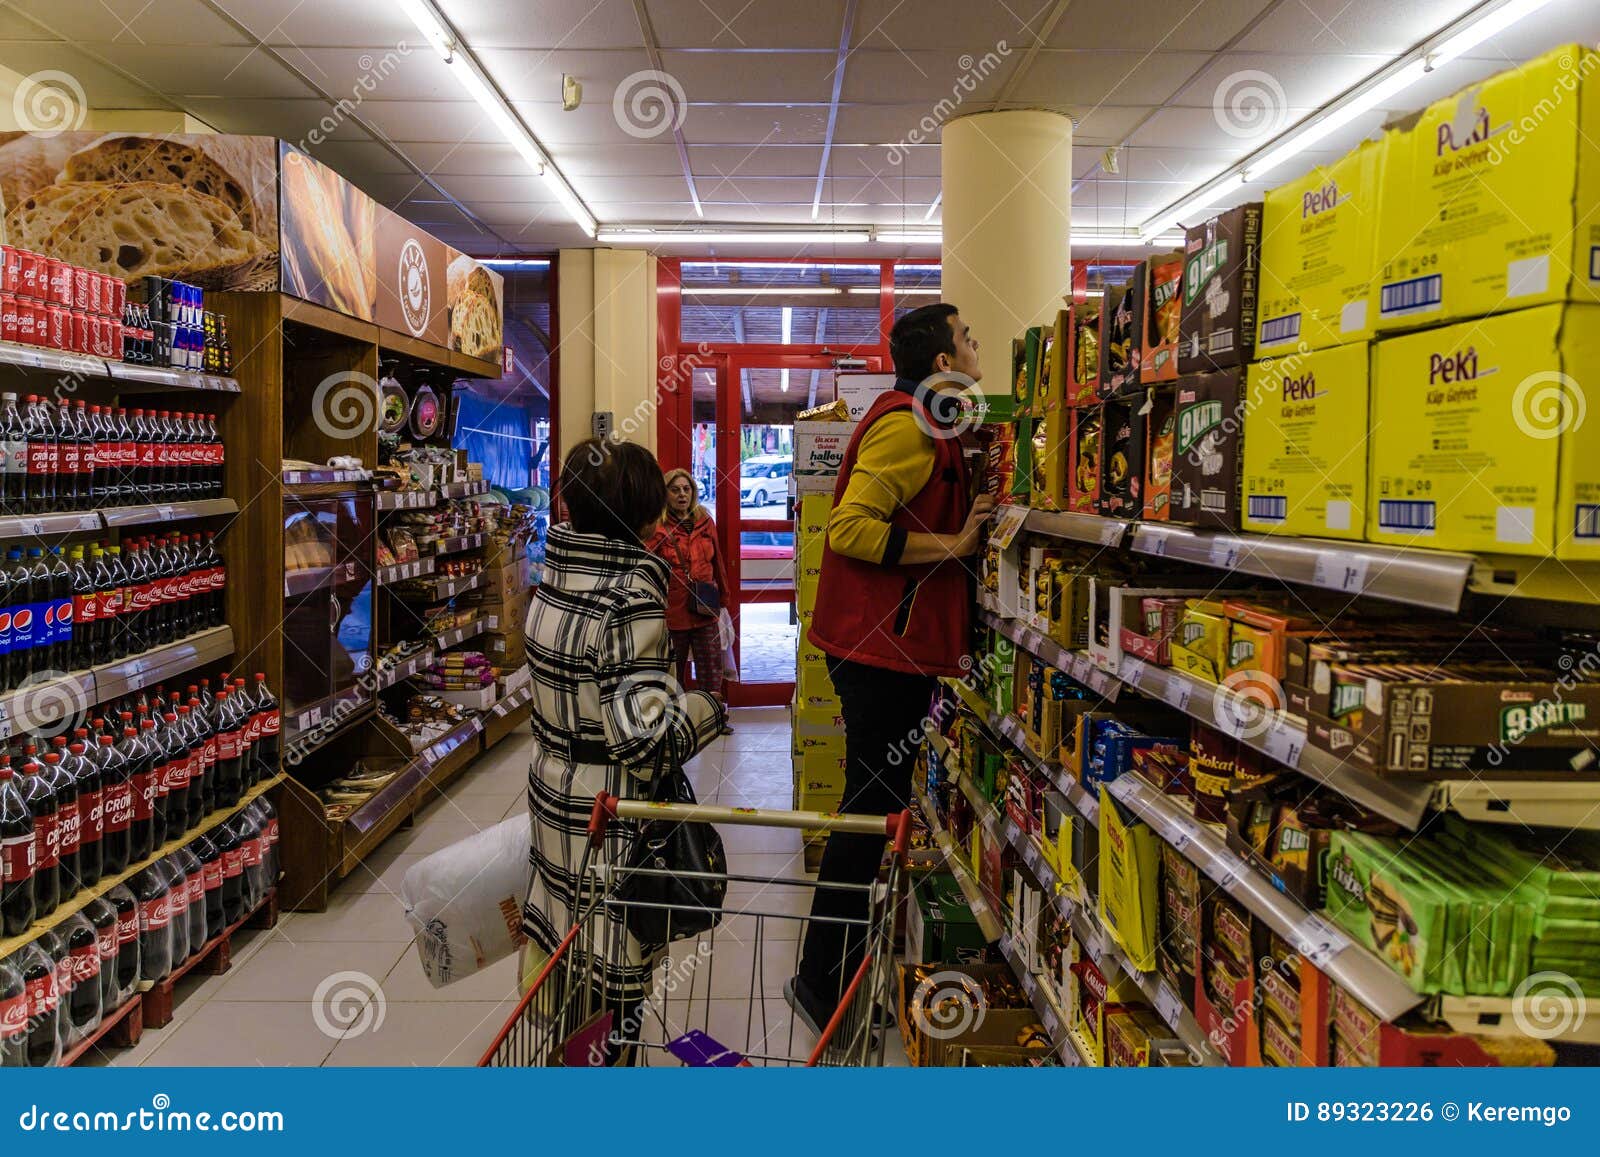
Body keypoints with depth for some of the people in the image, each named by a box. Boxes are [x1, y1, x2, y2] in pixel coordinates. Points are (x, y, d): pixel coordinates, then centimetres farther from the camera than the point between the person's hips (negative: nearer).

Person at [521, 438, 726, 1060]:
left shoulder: (554, 575, 0)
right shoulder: (631, 596, -23)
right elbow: (641, 729, -28)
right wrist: (709, 706, -13)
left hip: (551, 788, 8)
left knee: (566, 953, 21)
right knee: (616, 968, 8)